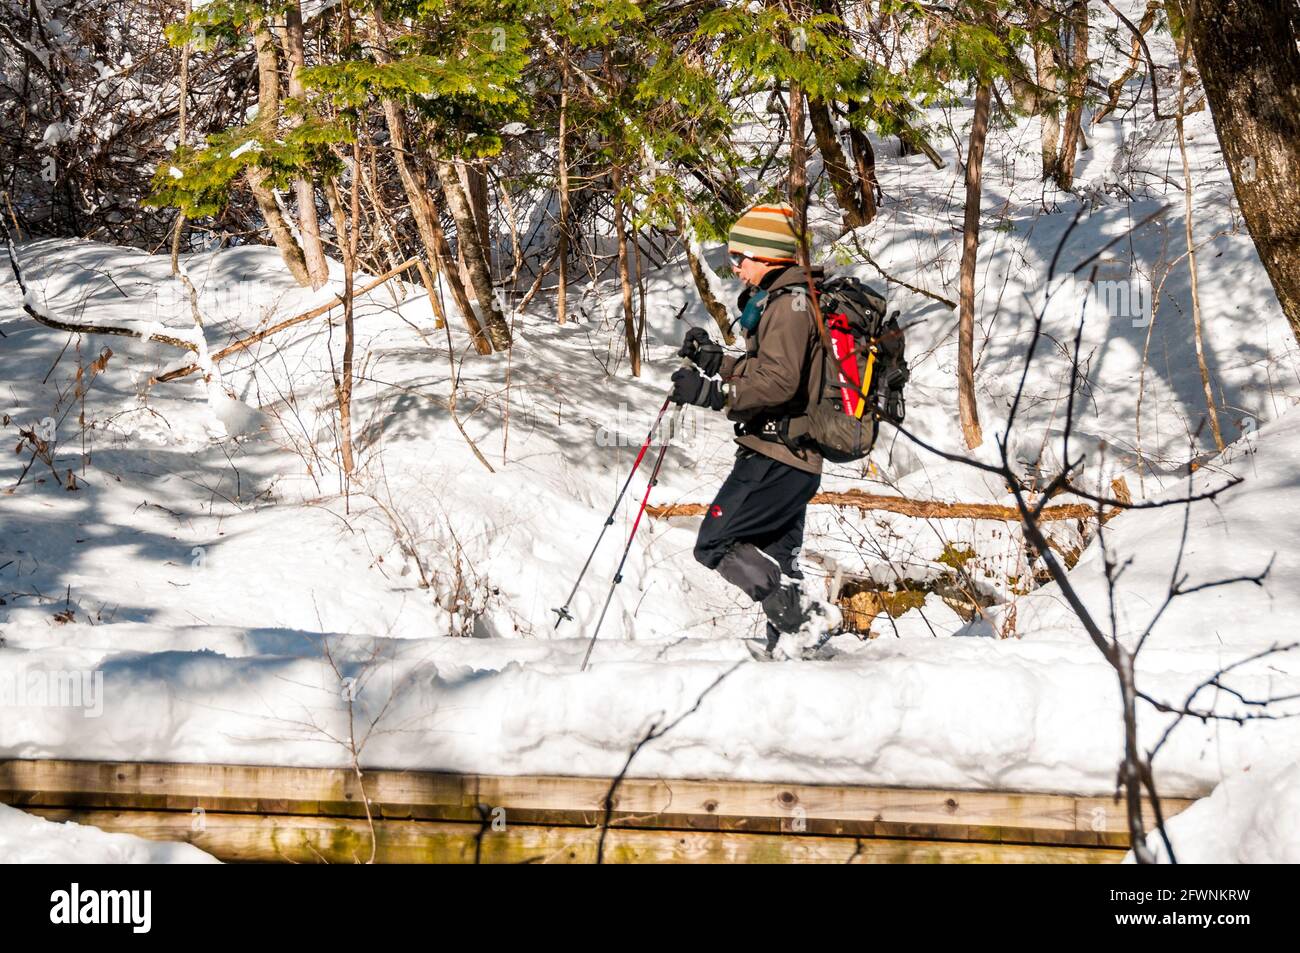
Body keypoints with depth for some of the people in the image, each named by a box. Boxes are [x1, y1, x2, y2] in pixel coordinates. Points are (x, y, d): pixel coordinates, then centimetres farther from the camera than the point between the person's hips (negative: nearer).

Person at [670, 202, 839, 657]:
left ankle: (803, 616, -17)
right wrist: (715, 360, 18)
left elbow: (779, 381, -23)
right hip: (797, 460, 11)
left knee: (715, 544, -12)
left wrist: (712, 391, -22)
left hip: (774, 459, -11)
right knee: (777, 567, 11)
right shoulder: (786, 299, 20)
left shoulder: (789, 302, -13)